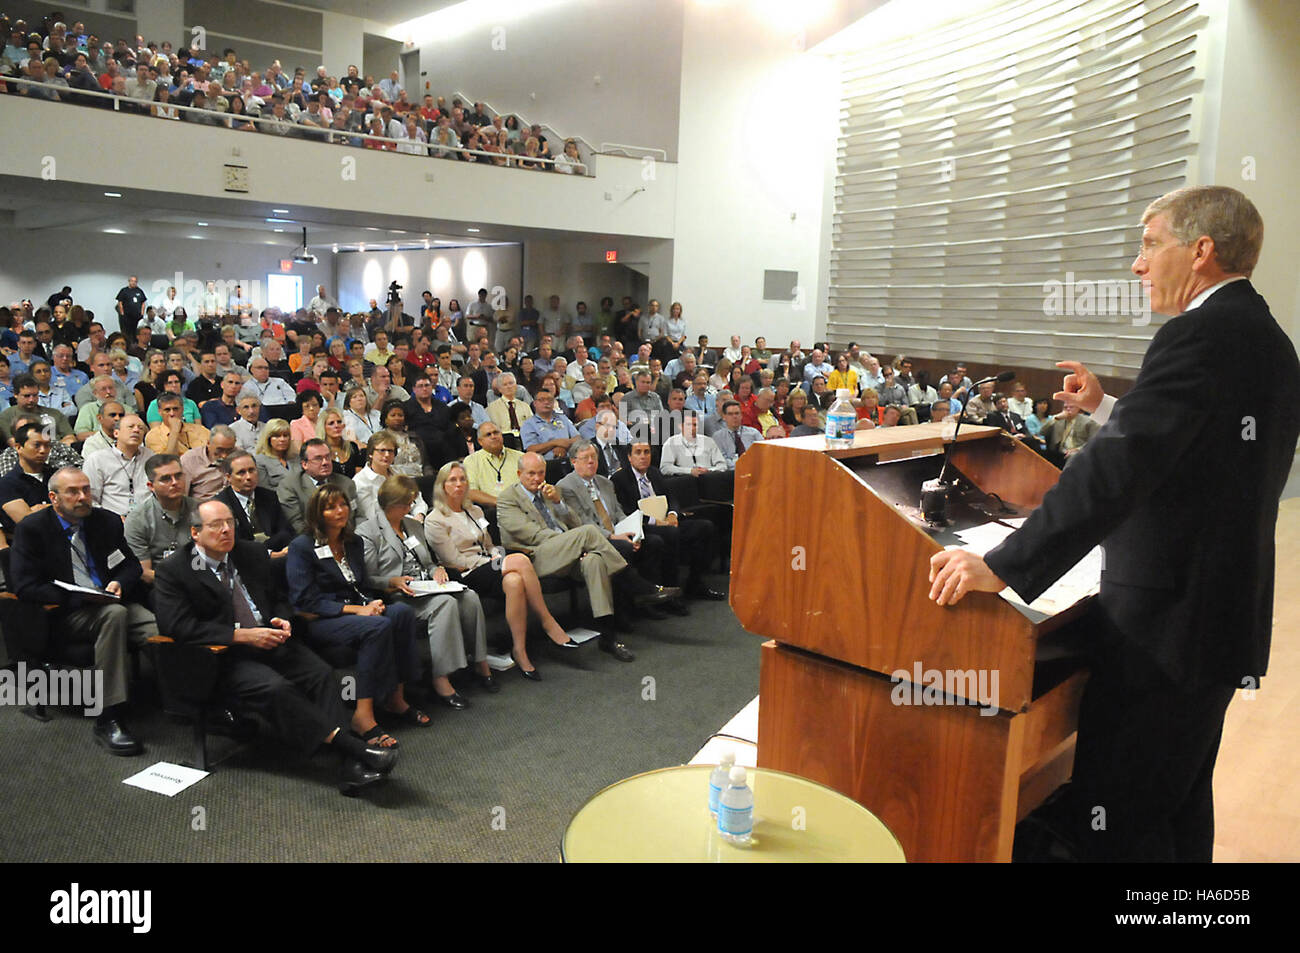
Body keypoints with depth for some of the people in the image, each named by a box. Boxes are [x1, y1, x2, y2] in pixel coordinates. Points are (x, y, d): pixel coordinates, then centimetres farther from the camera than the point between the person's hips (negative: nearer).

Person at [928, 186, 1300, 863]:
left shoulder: (1200, 335, -19)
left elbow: (1116, 471, -29)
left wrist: (1003, 567, -31)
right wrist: (1108, 410, 19)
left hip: (1162, 626, -11)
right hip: (1227, 618, 11)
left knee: (1113, 828, -1)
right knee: (1181, 811, 23)